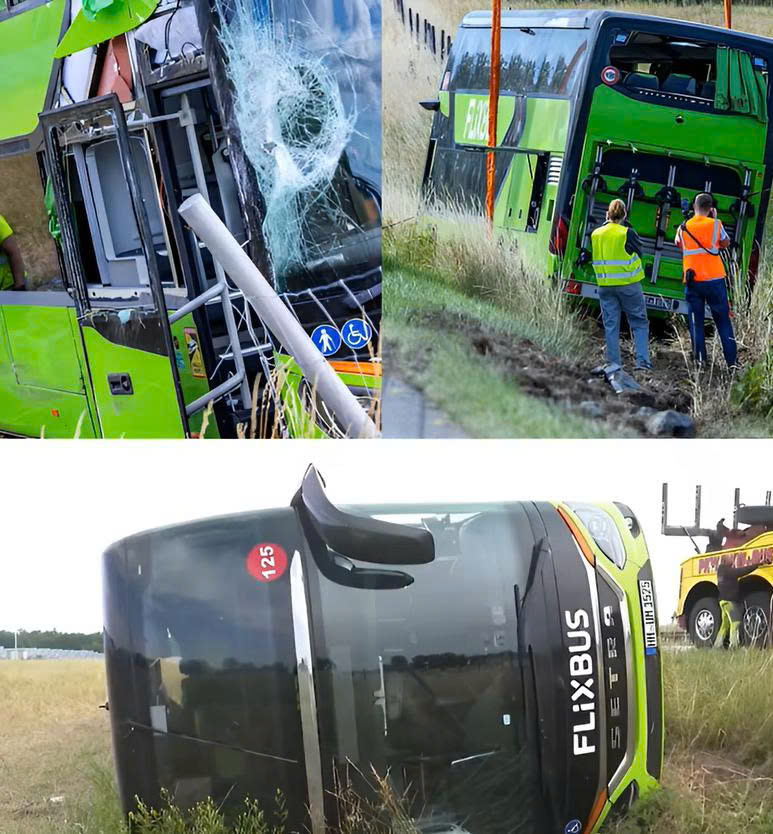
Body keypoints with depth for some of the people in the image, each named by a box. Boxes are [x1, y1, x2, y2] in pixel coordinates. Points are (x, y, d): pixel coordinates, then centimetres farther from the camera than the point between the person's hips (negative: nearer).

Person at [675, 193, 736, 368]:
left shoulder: (683, 227, 5)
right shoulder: (715, 224, -3)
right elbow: (725, 244, 11)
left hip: (692, 281, 2)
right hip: (714, 279, -2)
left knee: (696, 323, 6)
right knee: (723, 322, 5)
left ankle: (700, 361, 1)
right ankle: (732, 362, 3)